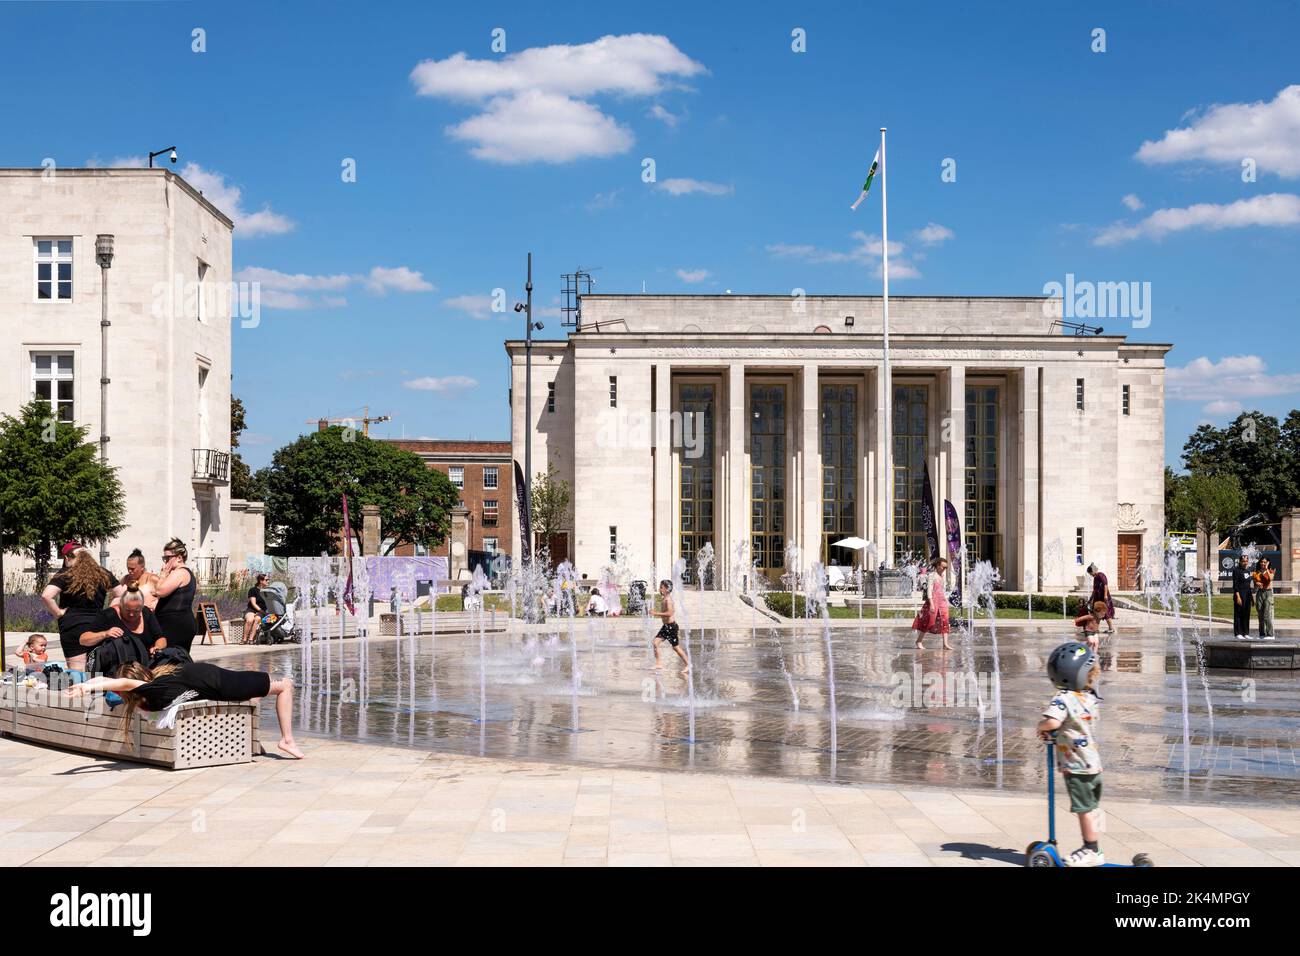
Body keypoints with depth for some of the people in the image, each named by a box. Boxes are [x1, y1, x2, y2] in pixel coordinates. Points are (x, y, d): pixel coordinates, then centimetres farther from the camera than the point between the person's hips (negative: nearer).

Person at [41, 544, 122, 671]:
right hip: (98, 626, 4)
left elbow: (46, 596, -17)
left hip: (72, 626, -4)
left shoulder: (65, 575, -4)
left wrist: (58, 613, -5)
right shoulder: (104, 575, 7)